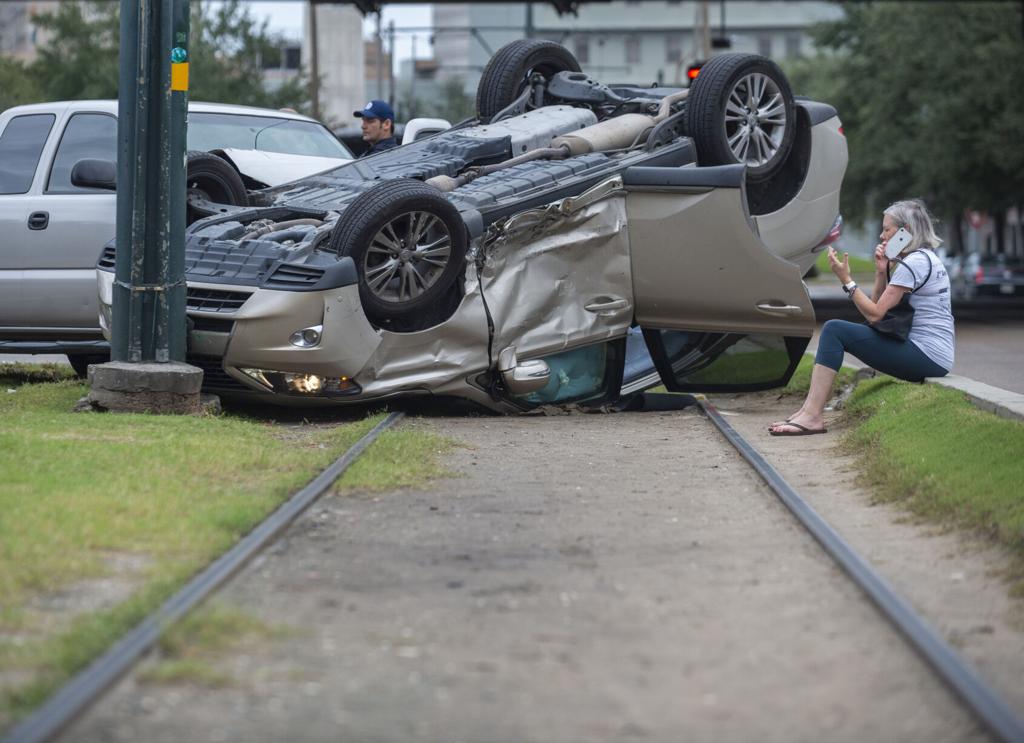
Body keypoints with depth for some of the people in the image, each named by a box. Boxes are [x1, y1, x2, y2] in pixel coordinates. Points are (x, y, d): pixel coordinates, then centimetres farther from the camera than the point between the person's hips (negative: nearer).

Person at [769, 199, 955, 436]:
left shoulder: (914, 263, -13)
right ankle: (809, 411, 2)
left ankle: (812, 416, -18)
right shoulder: (925, 258, 19)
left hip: (927, 357, -10)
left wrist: (846, 280, -8)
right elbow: (879, 308, 18)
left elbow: (875, 314, -15)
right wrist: (881, 272, 5)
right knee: (833, 329, 12)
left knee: (834, 330, -14)